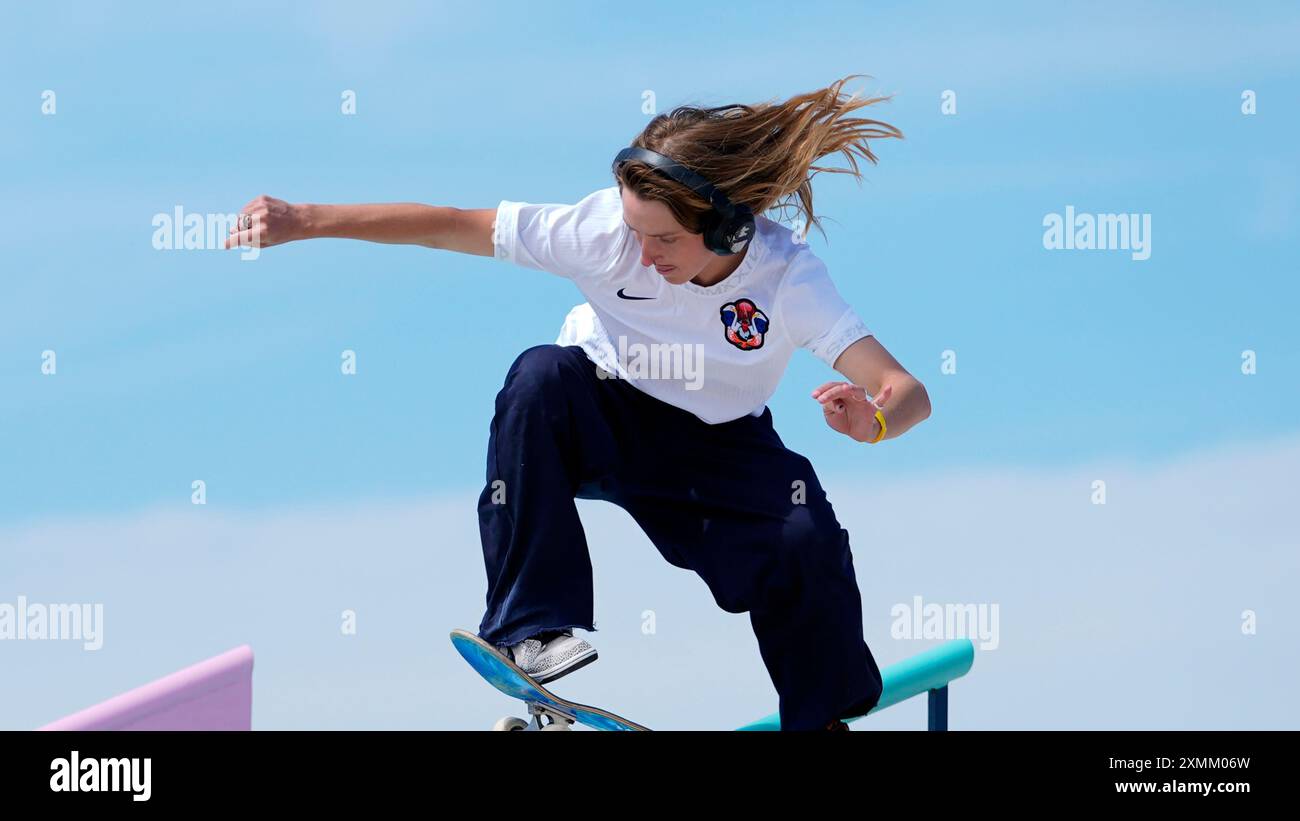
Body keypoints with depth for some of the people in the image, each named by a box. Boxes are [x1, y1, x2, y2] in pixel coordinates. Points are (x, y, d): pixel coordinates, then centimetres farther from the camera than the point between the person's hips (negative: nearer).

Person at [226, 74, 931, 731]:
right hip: (602, 417, 0)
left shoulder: (788, 278, -26)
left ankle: (824, 715, 4)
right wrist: (303, 222, -25)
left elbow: (906, 392, -34)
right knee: (541, 376, -35)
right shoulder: (604, 228, -25)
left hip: (720, 446, 0)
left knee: (808, 542, -29)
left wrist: (875, 422, -59)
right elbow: (452, 226, -21)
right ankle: (534, 630, -32)